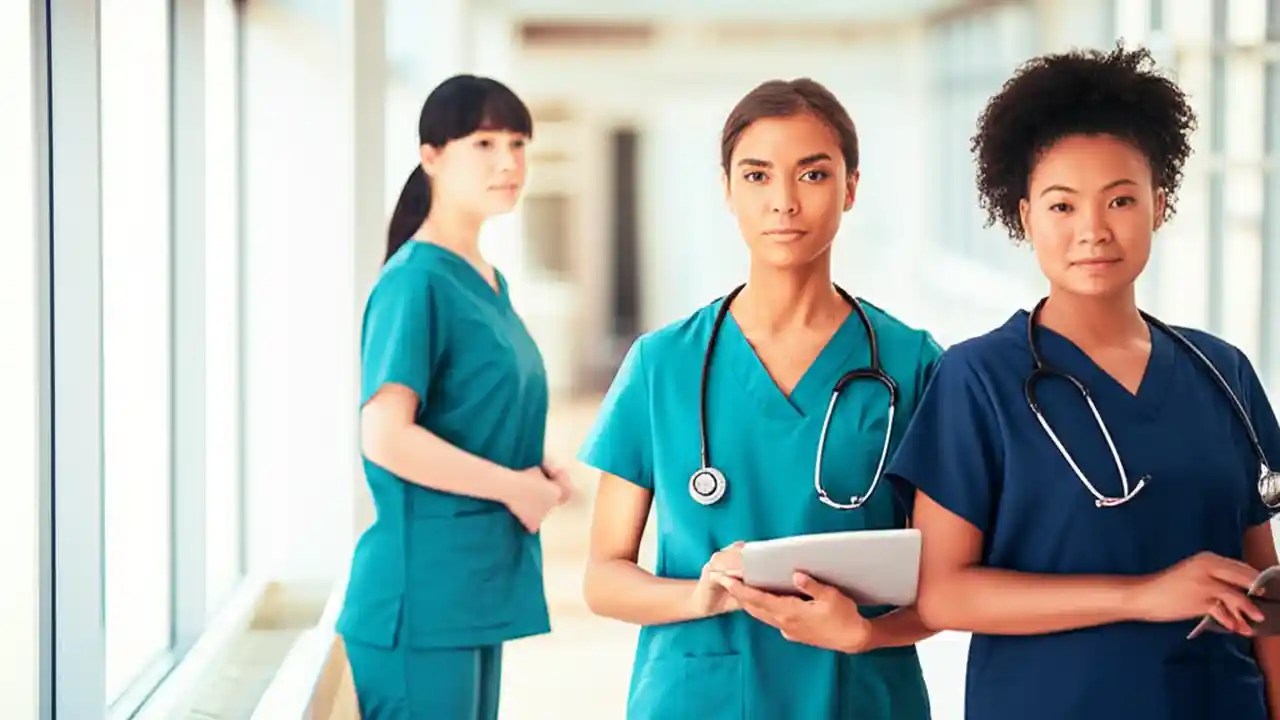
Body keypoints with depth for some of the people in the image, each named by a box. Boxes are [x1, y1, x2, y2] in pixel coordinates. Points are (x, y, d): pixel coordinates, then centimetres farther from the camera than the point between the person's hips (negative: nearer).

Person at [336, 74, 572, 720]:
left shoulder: (490, 283, 14)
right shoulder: (416, 282, -12)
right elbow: (386, 437, -22)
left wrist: (537, 475, 6)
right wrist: (513, 487, -14)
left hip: (480, 591, 9)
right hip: (424, 595, -9)